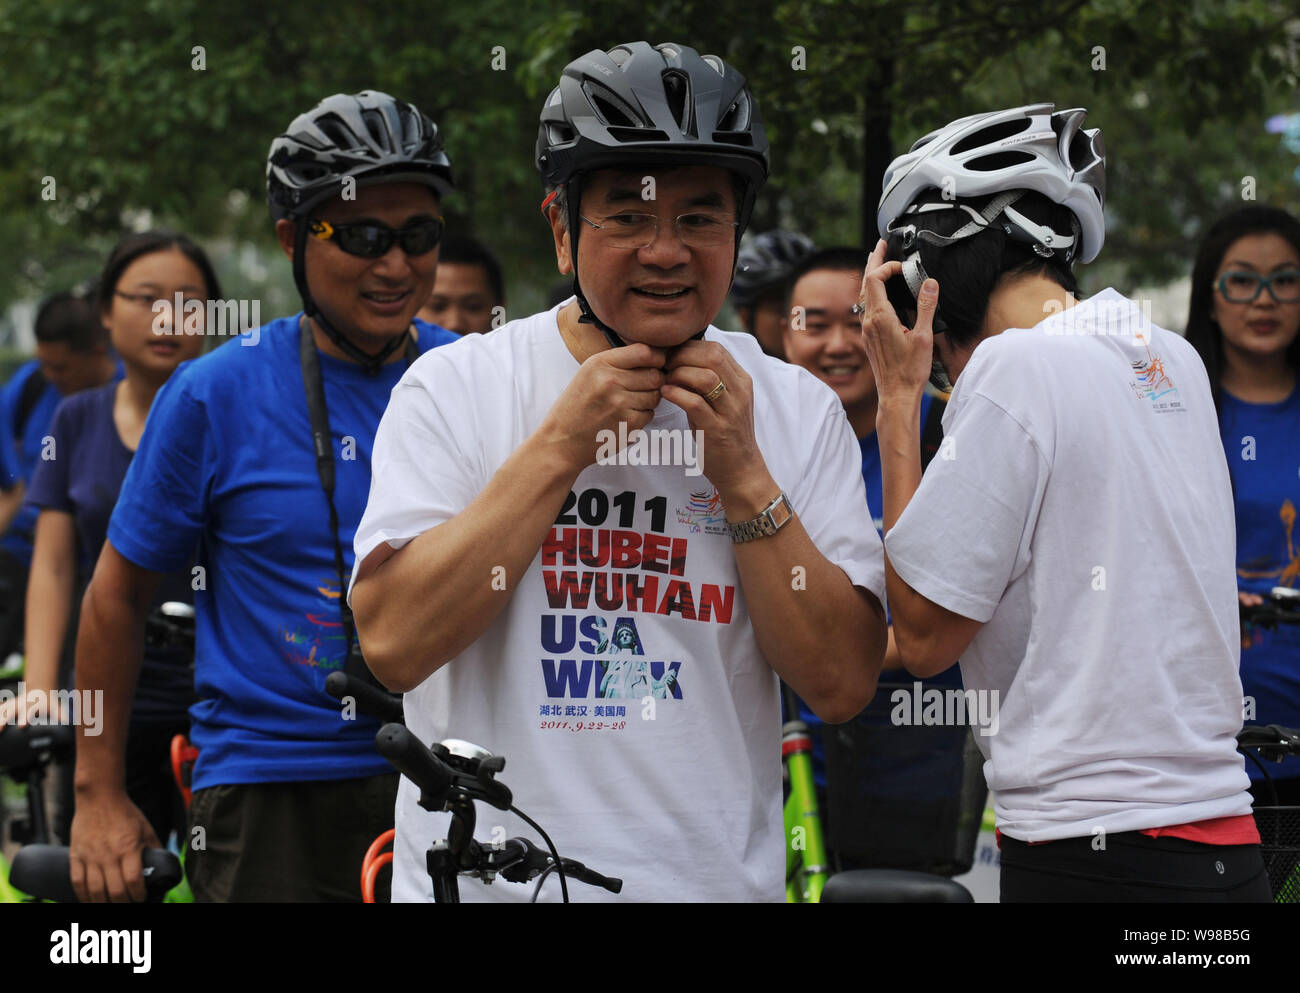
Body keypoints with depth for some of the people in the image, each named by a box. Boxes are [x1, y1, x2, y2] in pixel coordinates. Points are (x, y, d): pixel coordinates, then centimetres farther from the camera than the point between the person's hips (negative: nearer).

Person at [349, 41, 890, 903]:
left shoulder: (800, 412, 3)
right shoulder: (454, 389, -2)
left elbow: (843, 685, -4)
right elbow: (394, 644, -14)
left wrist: (742, 472, -12)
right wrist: (562, 443, -14)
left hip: (719, 877, 2)